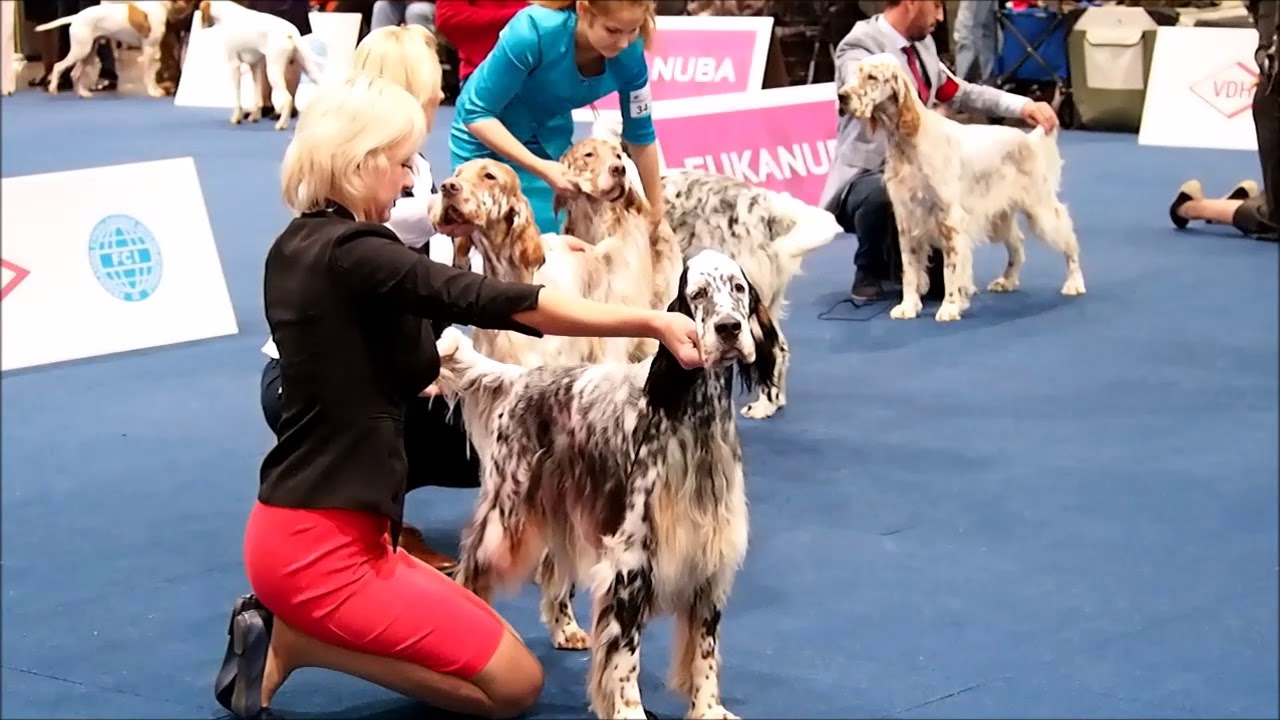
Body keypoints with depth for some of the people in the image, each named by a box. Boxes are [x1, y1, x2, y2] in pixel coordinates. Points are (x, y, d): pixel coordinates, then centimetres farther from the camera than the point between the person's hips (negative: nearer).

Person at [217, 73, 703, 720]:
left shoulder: (298, 248, 9)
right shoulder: (351, 255, -19)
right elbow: (505, 303, -25)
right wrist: (653, 321, -24)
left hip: (314, 531, 10)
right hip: (321, 547, -10)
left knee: (492, 650, 19)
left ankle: (295, 627, 9)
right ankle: (297, 642, -4)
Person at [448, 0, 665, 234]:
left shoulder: (629, 53, -22)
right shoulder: (533, 32, -35)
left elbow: (640, 134, -5)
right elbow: (476, 113, -27)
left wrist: (656, 206, 3)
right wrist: (540, 168, -35)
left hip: (547, 142, 4)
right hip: (485, 140, -4)